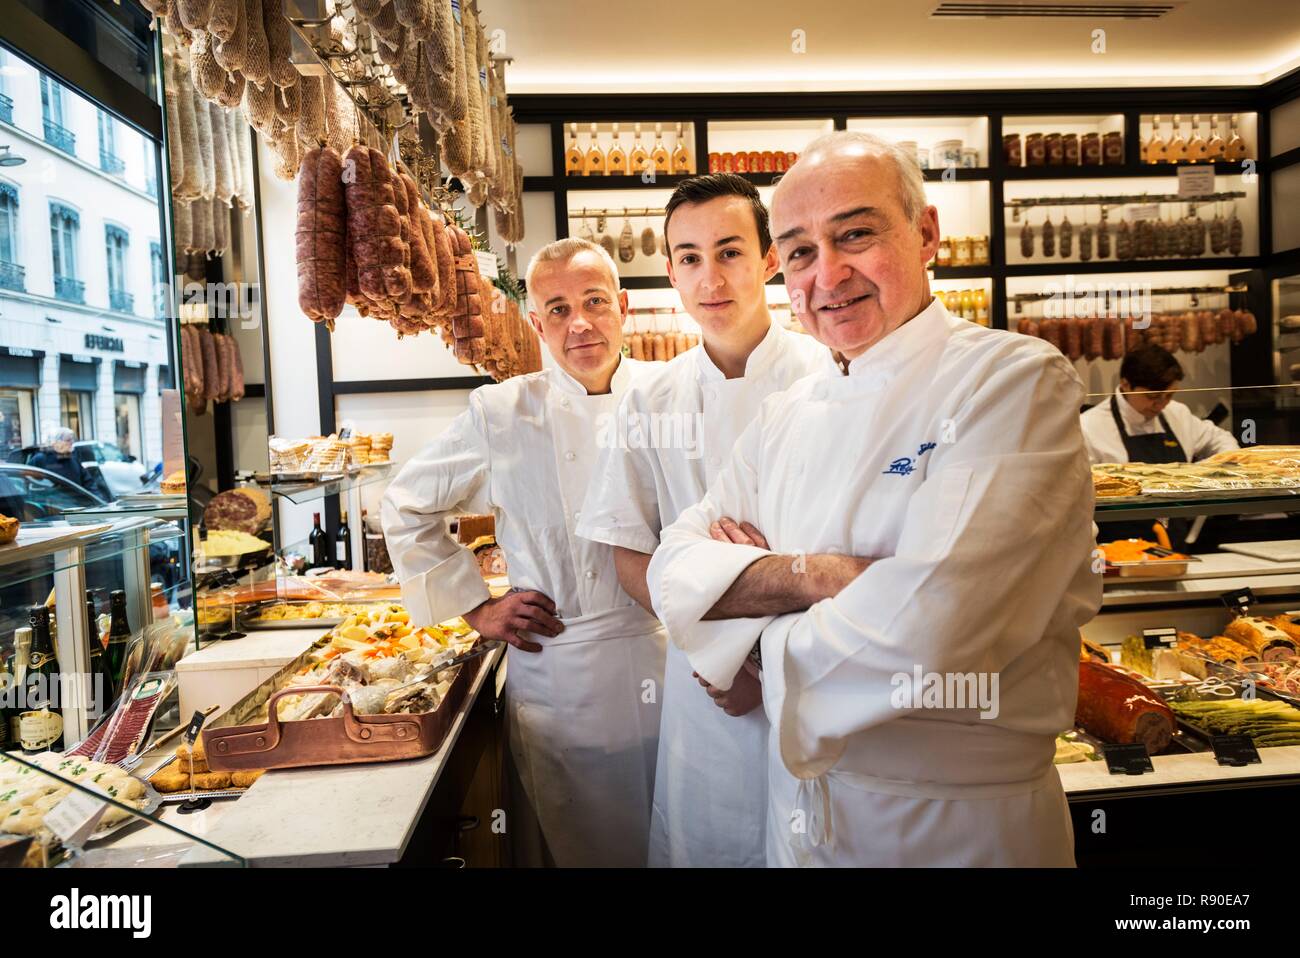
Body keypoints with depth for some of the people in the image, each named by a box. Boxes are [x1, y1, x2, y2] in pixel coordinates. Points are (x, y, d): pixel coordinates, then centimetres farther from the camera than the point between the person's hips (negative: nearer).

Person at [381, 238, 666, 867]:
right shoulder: (502, 413, -3)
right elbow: (406, 509, 7)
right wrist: (478, 609, 2)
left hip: (669, 662, 1)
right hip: (557, 672, -1)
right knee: (570, 843, 13)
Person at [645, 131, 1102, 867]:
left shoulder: (1016, 380, -17)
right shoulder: (788, 417, 2)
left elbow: (924, 633, -29)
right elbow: (676, 571, -3)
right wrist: (815, 576, -21)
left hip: (960, 828, -5)